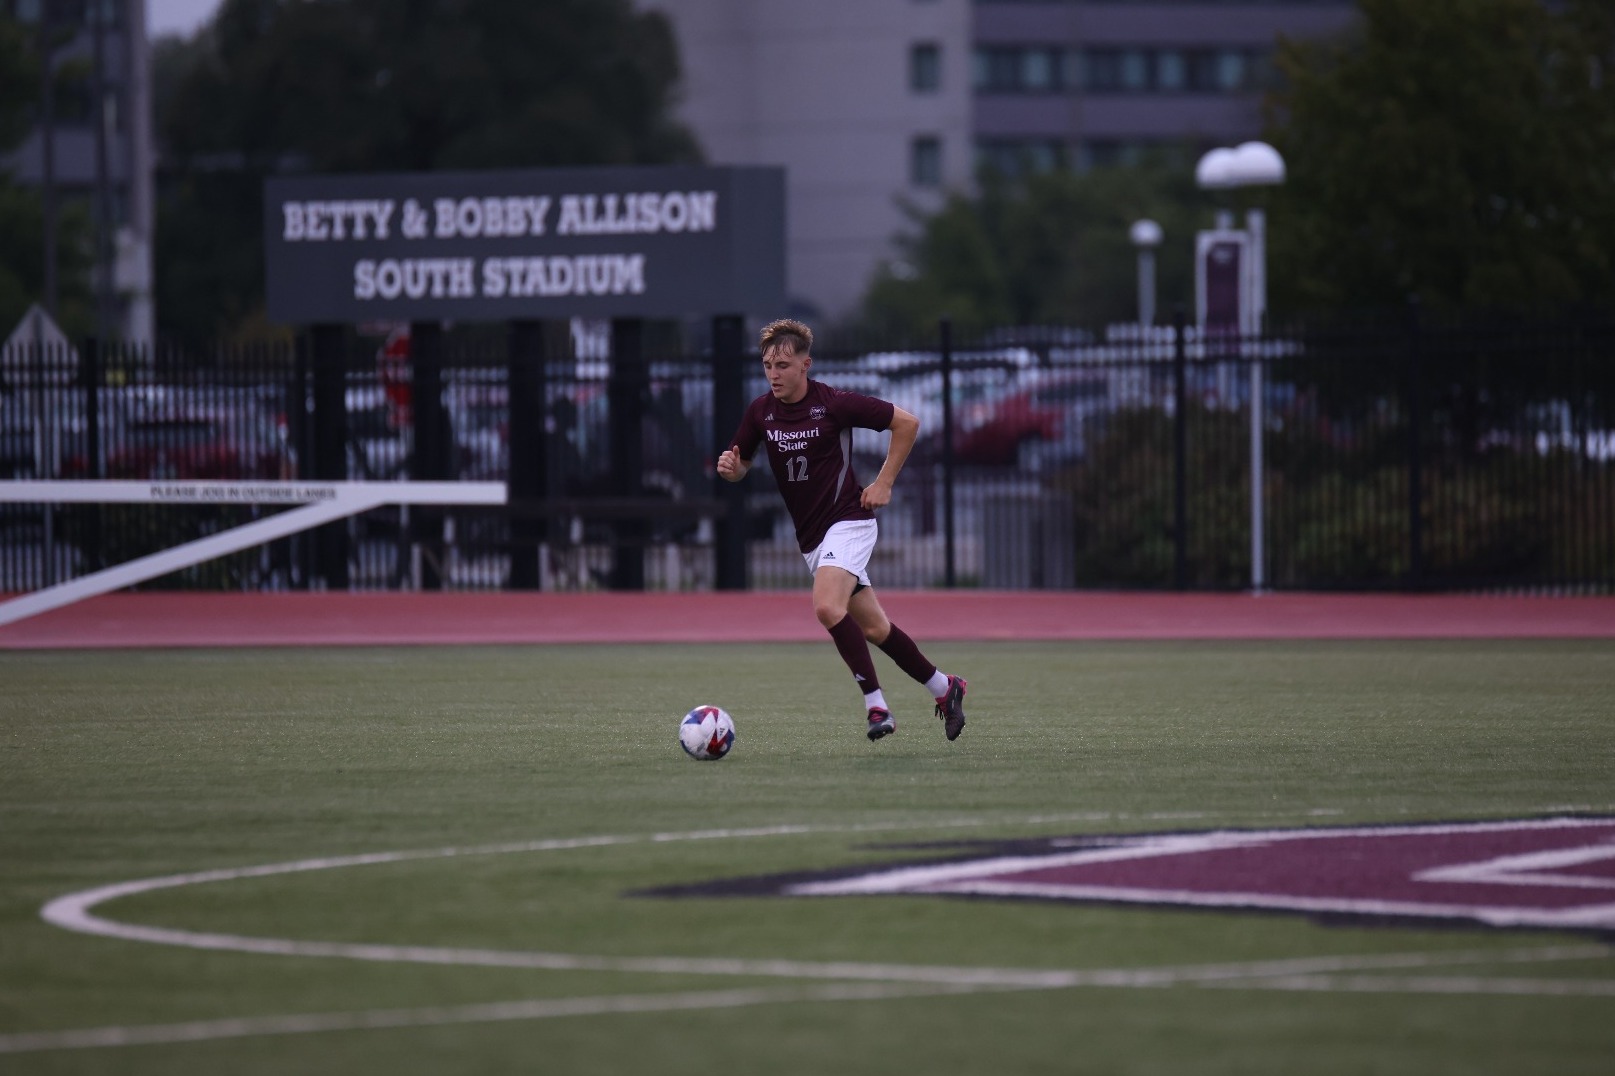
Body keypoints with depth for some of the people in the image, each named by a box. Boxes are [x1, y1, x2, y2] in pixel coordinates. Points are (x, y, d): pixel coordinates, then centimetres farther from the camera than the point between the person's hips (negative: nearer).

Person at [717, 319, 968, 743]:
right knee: (873, 628, 9)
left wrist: (884, 483, -7)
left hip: (848, 521, -6)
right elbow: (741, 465, 13)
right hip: (811, 537, 6)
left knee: (828, 606, -28)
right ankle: (943, 687, 26)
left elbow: (907, 422, -6)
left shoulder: (835, 404, -14)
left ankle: (876, 704, -22)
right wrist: (729, 467, -12)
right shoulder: (761, 411, 1)